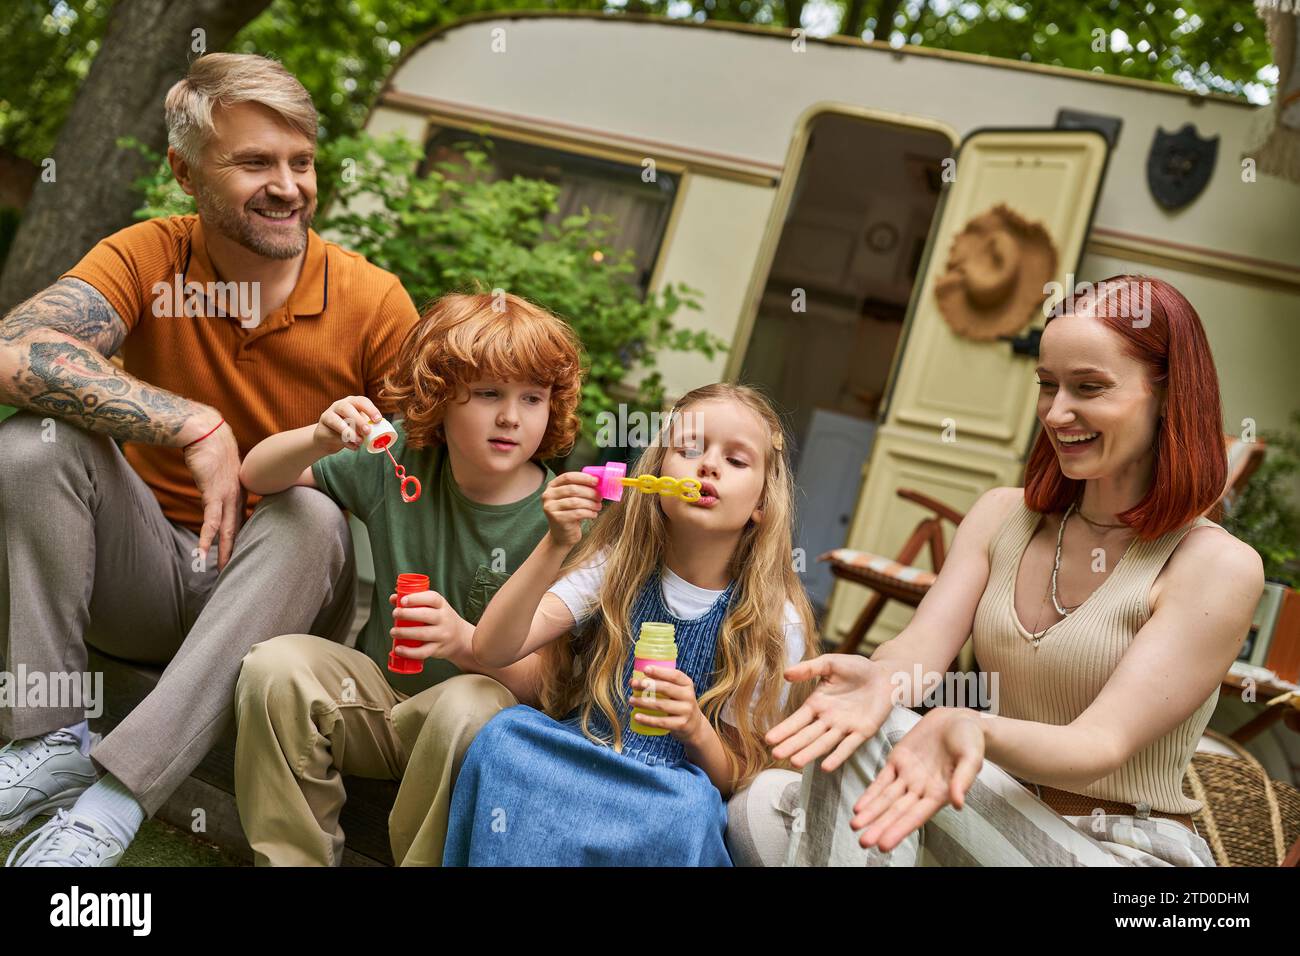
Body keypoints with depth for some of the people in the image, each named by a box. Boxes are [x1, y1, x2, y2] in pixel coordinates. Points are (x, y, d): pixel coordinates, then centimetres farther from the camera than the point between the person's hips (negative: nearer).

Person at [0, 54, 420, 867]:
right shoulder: (147, 259, -9)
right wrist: (196, 426, -33)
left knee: (312, 516, -32)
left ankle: (115, 796, -33)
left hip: (278, 594, -1)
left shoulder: (374, 301, -11)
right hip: (148, 578, 1)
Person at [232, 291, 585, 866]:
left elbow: (543, 677, -15)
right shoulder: (400, 462, -3)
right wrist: (320, 441, -19)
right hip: (378, 689, 4)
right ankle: (293, 859, -7)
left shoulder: (556, 517, -13)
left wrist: (463, 641, -35)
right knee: (274, 666, -23)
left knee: (471, 707, -37)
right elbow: (257, 475, 3)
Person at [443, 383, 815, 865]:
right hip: (569, 761, 2)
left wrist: (695, 729, -23)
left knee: (690, 805, -35)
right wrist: (556, 545, -26)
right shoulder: (617, 566, -1)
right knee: (505, 732, -28)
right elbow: (493, 650, -12)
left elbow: (738, 776, -1)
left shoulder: (774, 622, -6)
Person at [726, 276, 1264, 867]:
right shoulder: (1002, 516, 5)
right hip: (1004, 820, 5)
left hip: (1128, 849, -5)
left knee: (878, 739, -26)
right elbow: (919, 647, -10)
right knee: (760, 811, -16)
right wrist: (880, 680, -36)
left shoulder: (1219, 567, -12)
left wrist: (973, 729, -43)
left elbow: (1102, 744, -21)